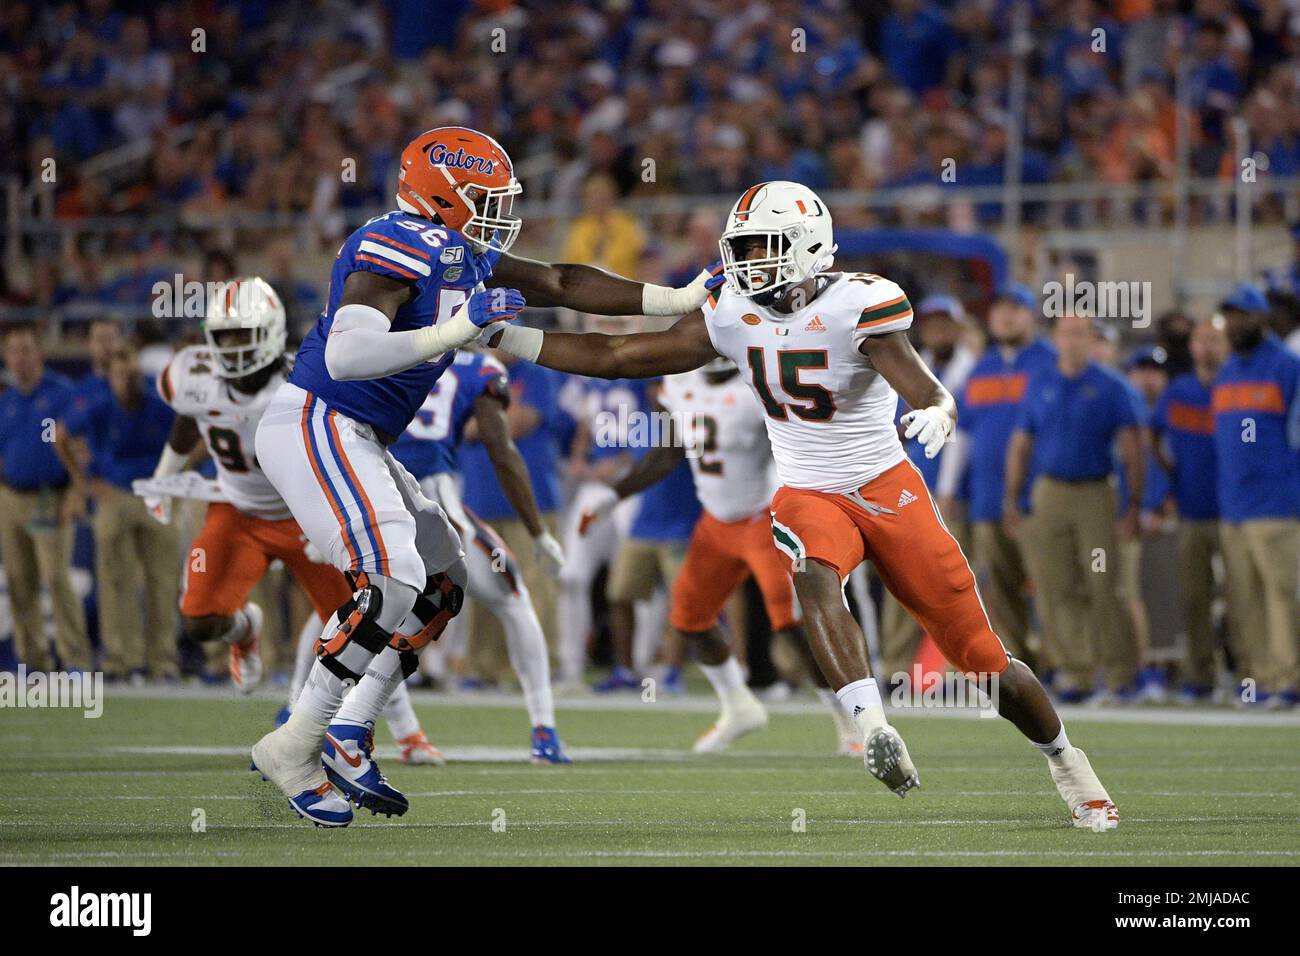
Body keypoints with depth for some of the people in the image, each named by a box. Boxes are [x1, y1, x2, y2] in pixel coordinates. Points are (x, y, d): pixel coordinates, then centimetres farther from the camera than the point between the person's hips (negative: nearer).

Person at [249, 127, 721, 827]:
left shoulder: (460, 254, 12)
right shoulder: (398, 248, -19)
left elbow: (562, 285, 19)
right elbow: (346, 356, -31)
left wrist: (681, 300, 18)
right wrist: (456, 330, -29)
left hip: (355, 443, 11)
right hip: (315, 427, -11)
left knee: (441, 581, 9)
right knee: (392, 581, -20)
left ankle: (347, 740, 5)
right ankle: (293, 749, -13)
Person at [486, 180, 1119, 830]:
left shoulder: (857, 305, -17)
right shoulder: (732, 316, -3)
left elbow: (928, 392, -27)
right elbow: (618, 357, 0)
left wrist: (935, 415, -52)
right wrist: (502, 338, -4)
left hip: (889, 491, -3)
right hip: (808, 498, 3)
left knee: (983, 661, 0)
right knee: (814, 578, -35)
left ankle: (1065, 762, 25)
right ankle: (878, 738, -46)